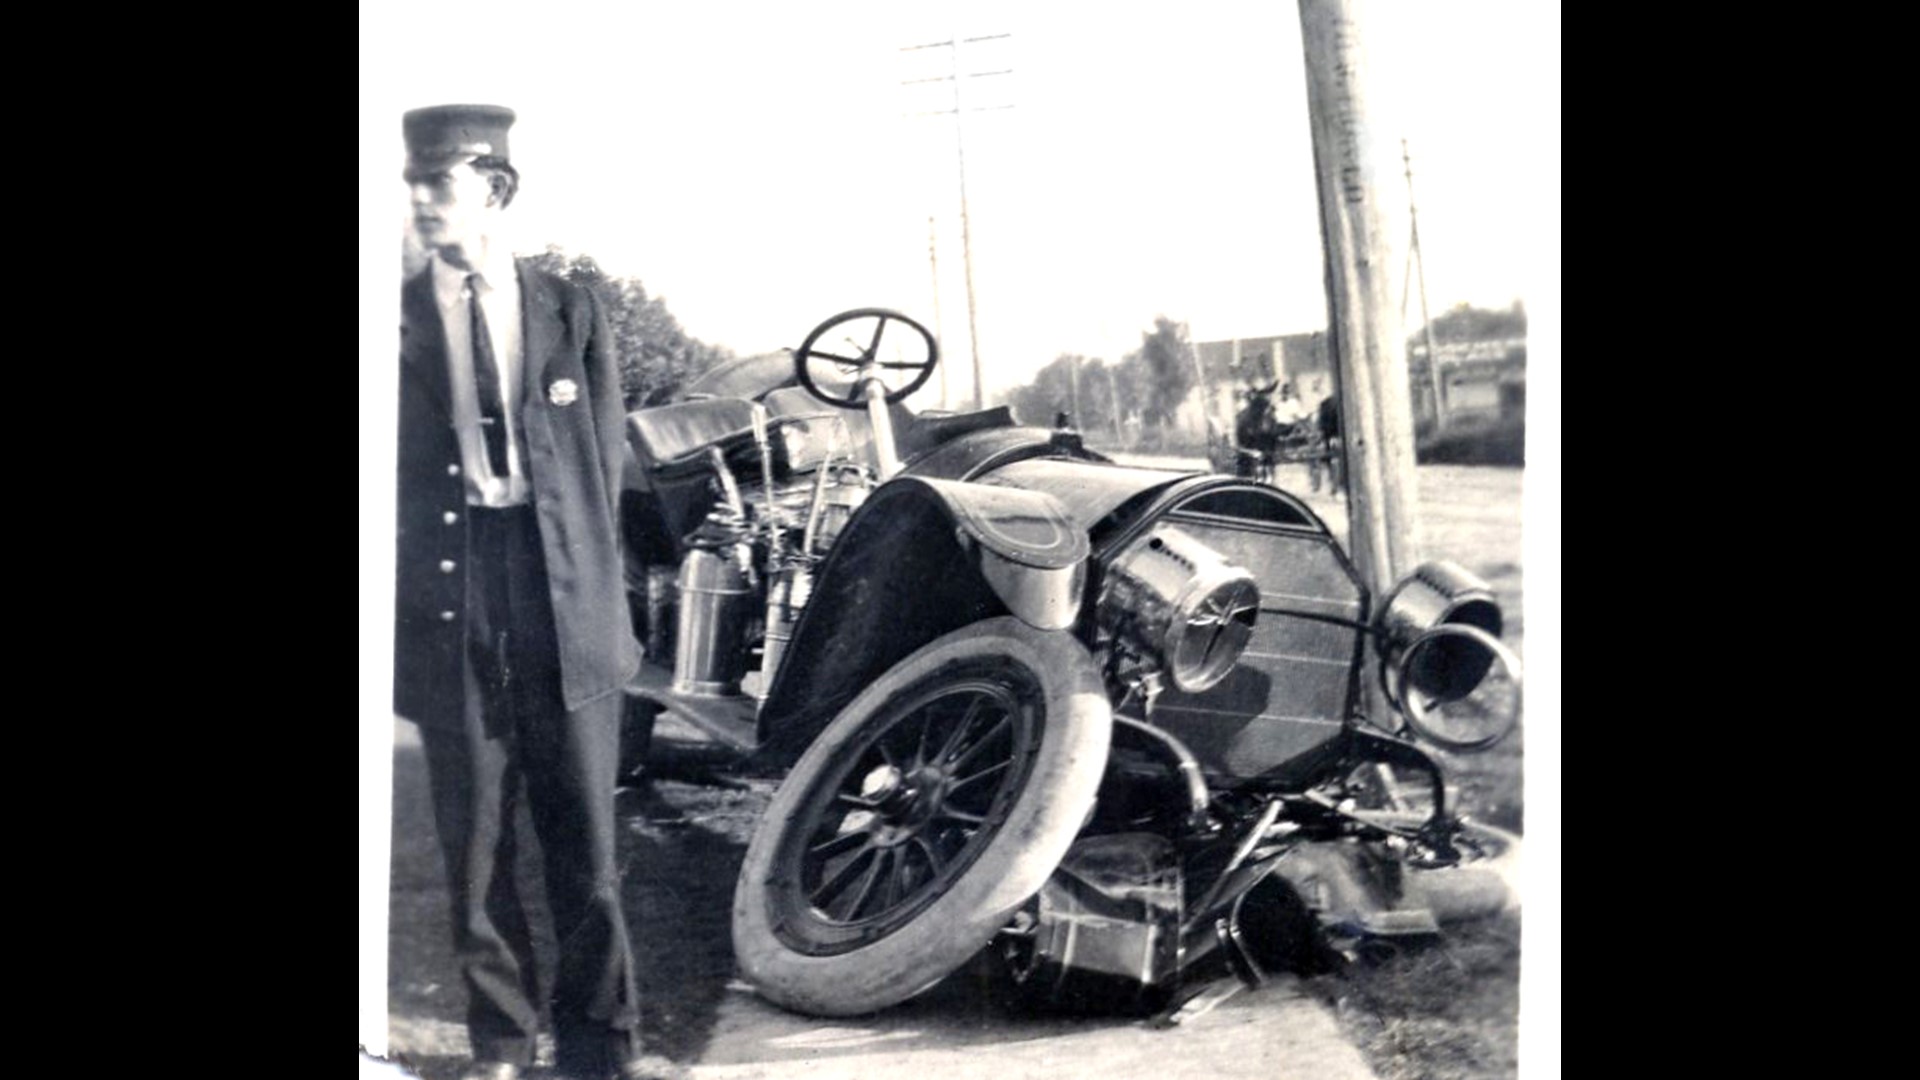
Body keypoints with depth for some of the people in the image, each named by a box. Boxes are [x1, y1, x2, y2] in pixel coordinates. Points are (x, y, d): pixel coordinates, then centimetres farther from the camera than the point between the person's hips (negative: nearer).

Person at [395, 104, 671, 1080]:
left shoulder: (571, 314, 8)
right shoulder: (395, 321, 6)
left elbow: (605, 471, 7)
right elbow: (386, 478, 5)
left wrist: (602, 607, 2)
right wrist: (403, 612, -1)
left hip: (562, 603, 0)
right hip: (449, 606, 0)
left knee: (585, 835, 4)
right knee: (475, 840, 6)